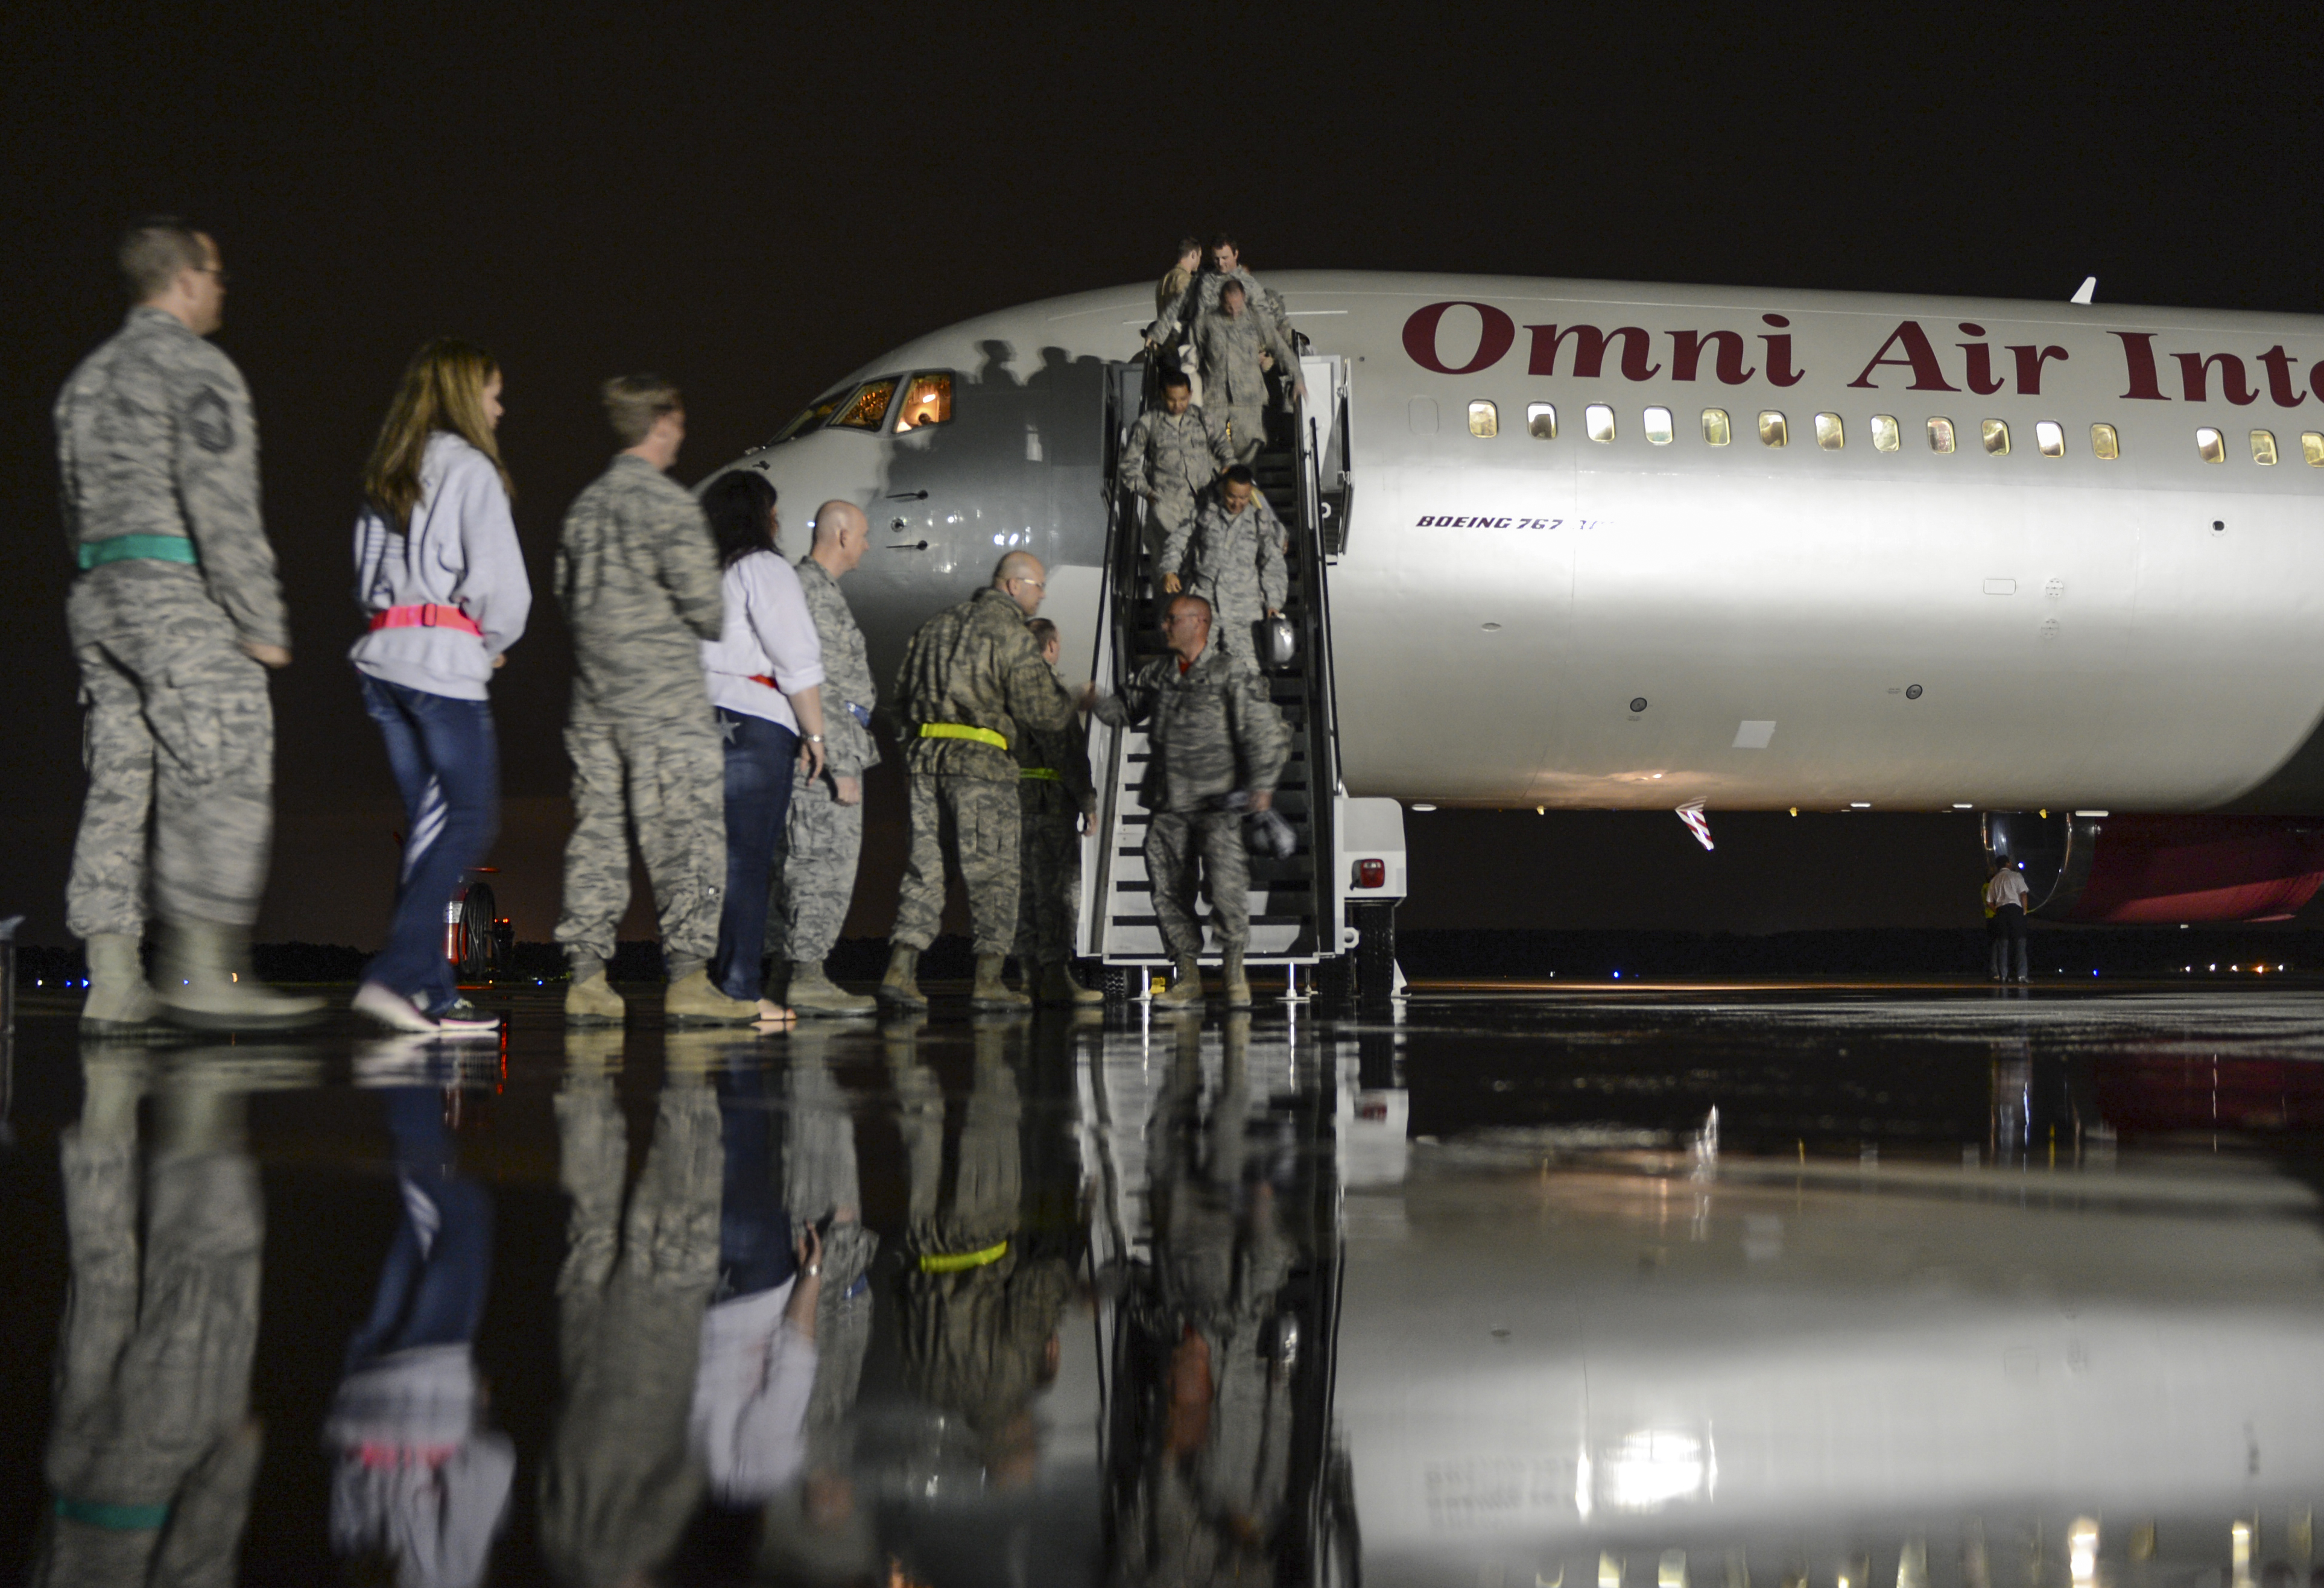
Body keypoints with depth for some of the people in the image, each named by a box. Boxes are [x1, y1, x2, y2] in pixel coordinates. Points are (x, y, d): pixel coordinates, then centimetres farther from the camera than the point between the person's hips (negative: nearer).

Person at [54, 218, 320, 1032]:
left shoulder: (88, 377, 20)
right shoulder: (196, 369, -7)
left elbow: (82, 507, 20)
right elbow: (221, 504, -15)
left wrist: (107, 603, 20)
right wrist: (260, 621, -13)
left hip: (98, 597, 9)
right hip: (179, 595, -9)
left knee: (120, 783, 7)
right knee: (221, 781, -8)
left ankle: (112, 983, 5)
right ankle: (204, 973, -13)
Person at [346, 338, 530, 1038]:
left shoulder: (385, 473, 18)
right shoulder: (469, 467, -5)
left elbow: (368, 578, 16)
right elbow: (504, 585, -12)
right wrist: (491, 646, 7)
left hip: (382, 655, 8)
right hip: (445, 662, -8)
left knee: (429, 821, 10)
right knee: (471, 819, -4)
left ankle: (432, 992, 7)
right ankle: (395, 973, -15)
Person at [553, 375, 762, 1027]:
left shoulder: (584, 505, 11)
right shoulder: (668, 503, -11)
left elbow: (568, 594, 14)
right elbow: (702, 605, -12)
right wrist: (715, 628, 9)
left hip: (594, 697, 7)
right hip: (665, 694, -7)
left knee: (597, 832, 8)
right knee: (685, 833, -4)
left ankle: (587, 979, 7)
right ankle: (688, 978, -6)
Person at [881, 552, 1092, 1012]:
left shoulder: (937, 624, 17)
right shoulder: (1010, 632, -6)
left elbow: (901, 693, 19)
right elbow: (1039, 708, -8)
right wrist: (1077, 702, 10)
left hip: (923, 755, 6)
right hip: (980, 761, -6)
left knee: (924, 863, 9)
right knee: (992, 869, 1)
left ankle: (900, 970, 1)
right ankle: (988, 979, 0)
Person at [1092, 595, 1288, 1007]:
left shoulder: (1231, 677, -1)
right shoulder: (1156, 673, 14)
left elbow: (1265, 732, -2)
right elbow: (1126, 710, 26)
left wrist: (1262, 785, -13)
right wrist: (1096, 702, 4)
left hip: (1216, 804, -5)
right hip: (1167, 805, 5)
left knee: (1227, 884, -16)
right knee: (1168, 889, 3)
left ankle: (1235, 974, -1)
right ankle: (1188, 978, 13)